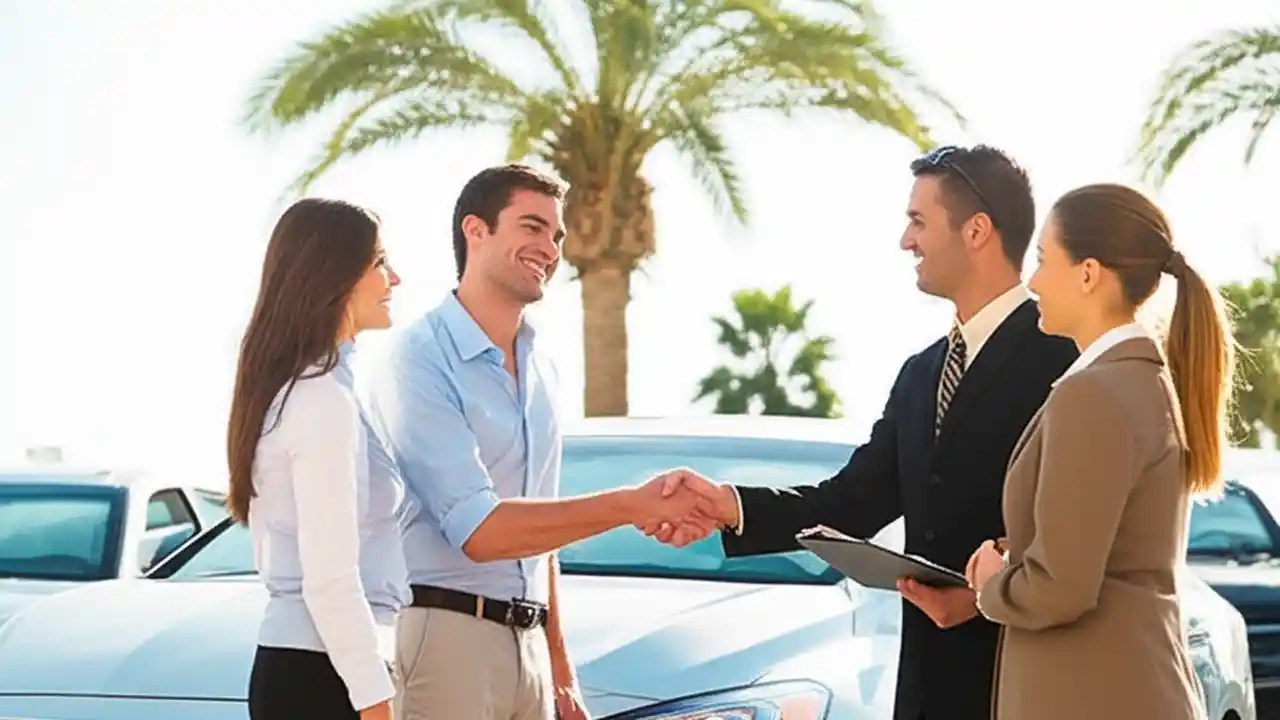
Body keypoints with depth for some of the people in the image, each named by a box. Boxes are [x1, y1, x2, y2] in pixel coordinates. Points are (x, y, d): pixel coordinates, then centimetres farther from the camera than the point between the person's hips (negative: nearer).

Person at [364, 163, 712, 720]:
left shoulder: (539, 365, 17)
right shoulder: (421, 361, -10)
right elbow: (479, 530, -17)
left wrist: (560, 669, 20)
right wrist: (633, 506, -21)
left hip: (527, 646, 7)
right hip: (443, 634, -7)